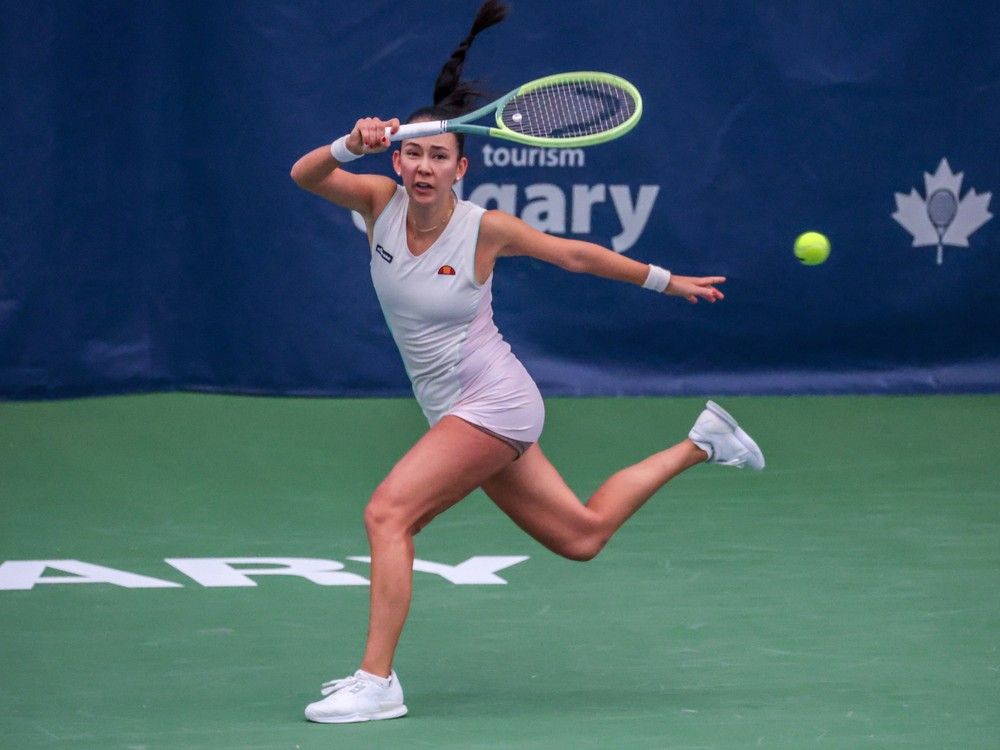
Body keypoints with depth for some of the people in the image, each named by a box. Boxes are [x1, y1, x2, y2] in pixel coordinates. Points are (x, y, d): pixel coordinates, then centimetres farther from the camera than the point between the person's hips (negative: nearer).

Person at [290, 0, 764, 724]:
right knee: (580, 535, 17)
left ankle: (376, 682, -19)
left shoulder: (484, 229, -14)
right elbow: (305, 175, -17)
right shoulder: (380, 200, -3)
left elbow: (577, 254, -1)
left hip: (493, 402, -7)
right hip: (457, 413, 7)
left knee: (387, 514, -21)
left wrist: (668, 281, 9)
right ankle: (699, 444, 34)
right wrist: (351, 145, -37)